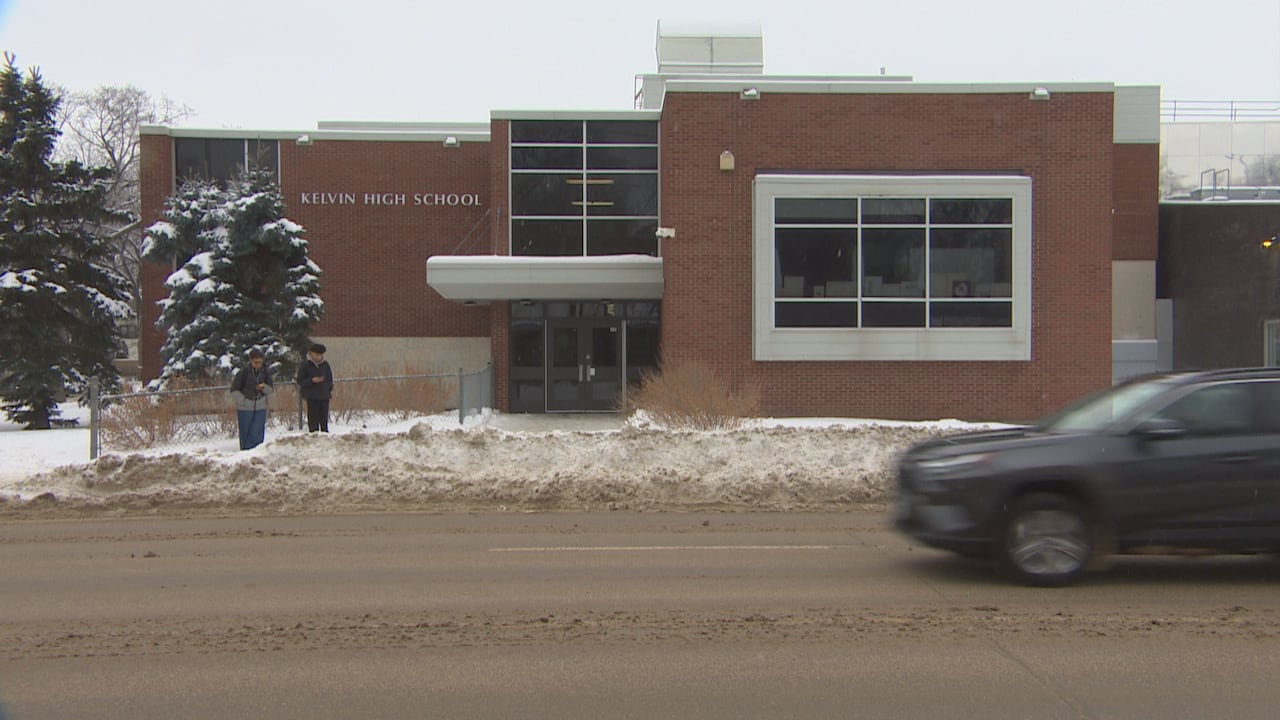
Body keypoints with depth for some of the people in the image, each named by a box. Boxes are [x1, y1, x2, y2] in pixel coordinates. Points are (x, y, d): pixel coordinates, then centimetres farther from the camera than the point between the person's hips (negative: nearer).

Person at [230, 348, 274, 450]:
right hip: (245, 409, -2)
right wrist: (243, 401, -12)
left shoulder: (266, 372, 1)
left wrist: (264, 387, -13)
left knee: (258, 435, -5)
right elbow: (234, 390, -3)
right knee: (245, 436, 3)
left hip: (260, 409, 2)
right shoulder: (243, 372, -9)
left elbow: (271, 390, 8)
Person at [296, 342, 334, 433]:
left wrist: (330, 389, 6)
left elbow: (330, 378, 18)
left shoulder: (325, 364, 7)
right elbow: (300, 381, -2)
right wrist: (312, 380, -16)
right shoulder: (306, 364, -4)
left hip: (325, 396, 4)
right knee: (313, 419, -5)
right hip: (312, 397, -4)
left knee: (324, 418, 9)